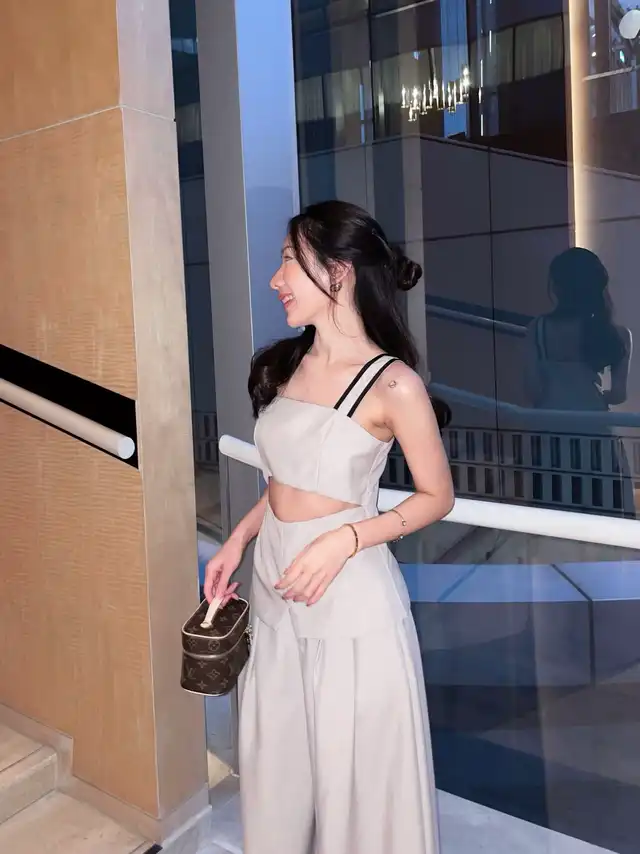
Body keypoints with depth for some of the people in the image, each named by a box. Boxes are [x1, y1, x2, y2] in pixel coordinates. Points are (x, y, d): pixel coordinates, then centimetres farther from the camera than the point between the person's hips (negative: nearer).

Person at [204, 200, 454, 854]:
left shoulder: (392, 384, -16)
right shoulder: (284, 364, 3)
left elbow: (437, 497, -7)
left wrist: (345, 538, -18)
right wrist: (238, 541, 5)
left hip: (351, 594, -6)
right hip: (273, 582, 6)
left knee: (355, 771, 12)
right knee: (277, 763, 21)